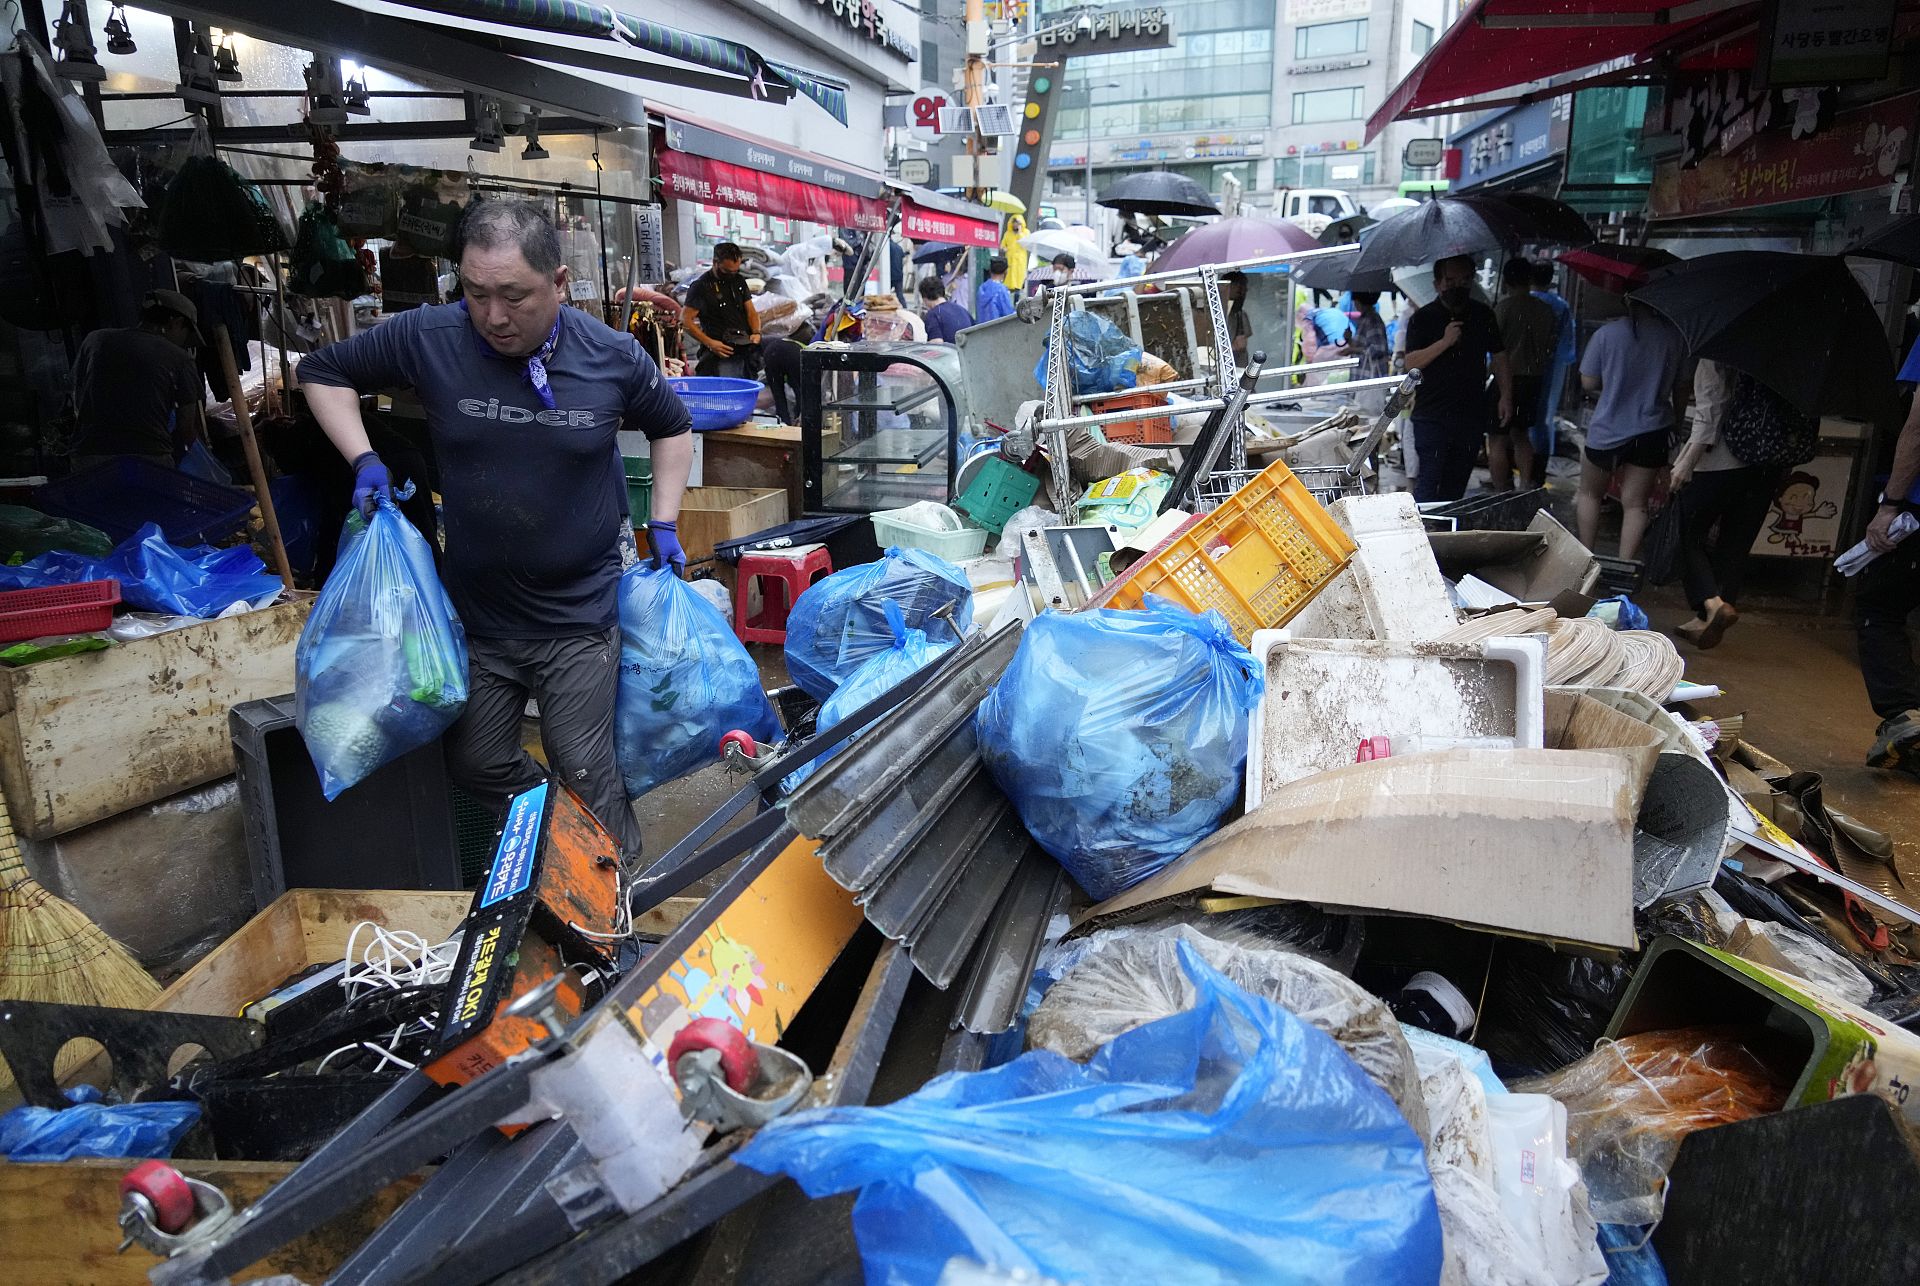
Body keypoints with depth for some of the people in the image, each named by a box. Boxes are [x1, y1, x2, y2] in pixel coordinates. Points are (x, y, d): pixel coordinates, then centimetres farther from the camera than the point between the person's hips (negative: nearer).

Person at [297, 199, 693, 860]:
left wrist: (663, 523, 1)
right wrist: (363, 461, -8)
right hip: (475, 613, 3)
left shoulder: (613, 356, -10)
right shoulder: (428, 338, -10)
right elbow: (323, 372, 6)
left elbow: (672, 427, 9)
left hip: (578, 616, -3)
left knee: (585, 776, 2)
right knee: (477, 767, 16)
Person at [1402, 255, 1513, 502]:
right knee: (1430, 481, -11)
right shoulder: (1423, 318, -1)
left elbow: (1499, 357, 15)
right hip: (1432, 415, -4)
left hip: (1472, 415, 4)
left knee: (1456, 484, 8)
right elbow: (1411, 363, -10)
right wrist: (1445, 342, -20)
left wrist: (1506, 397, 5)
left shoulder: (1484, 315, 10)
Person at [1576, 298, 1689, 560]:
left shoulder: (1607, 334, -12)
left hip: (1608, 429, -1)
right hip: (1652, 431, 2)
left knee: (1590, 493, 17)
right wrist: (1676, 421, 20)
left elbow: (1588, 383, -6)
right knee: (1635, 503, 6)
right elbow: (1681, 388, 5)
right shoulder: (1675, 336, -5)